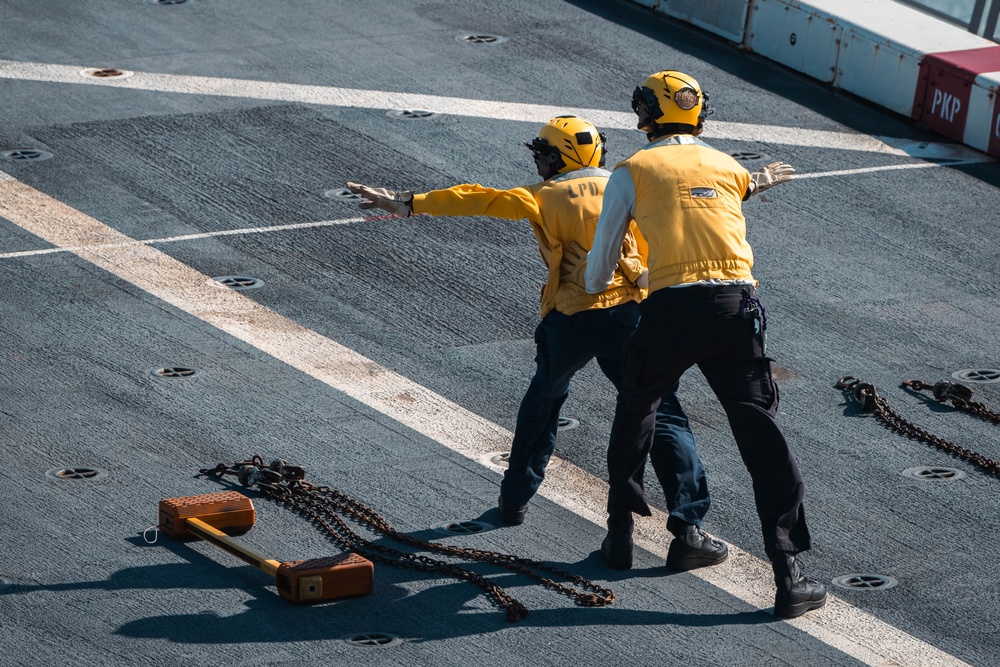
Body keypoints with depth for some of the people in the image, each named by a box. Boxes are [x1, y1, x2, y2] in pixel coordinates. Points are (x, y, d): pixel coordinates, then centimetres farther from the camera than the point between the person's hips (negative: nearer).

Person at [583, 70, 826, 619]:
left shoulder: (631, 172, 10)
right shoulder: (729, 167, 18)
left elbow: (600, 263, 16)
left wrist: (593, 287, 37)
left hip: (671, 309, -1)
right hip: (737, 305, 1)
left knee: (636, 406, 28)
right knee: (760, 435, 0)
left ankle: (621, 526, 37)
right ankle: (788, 577, -7)